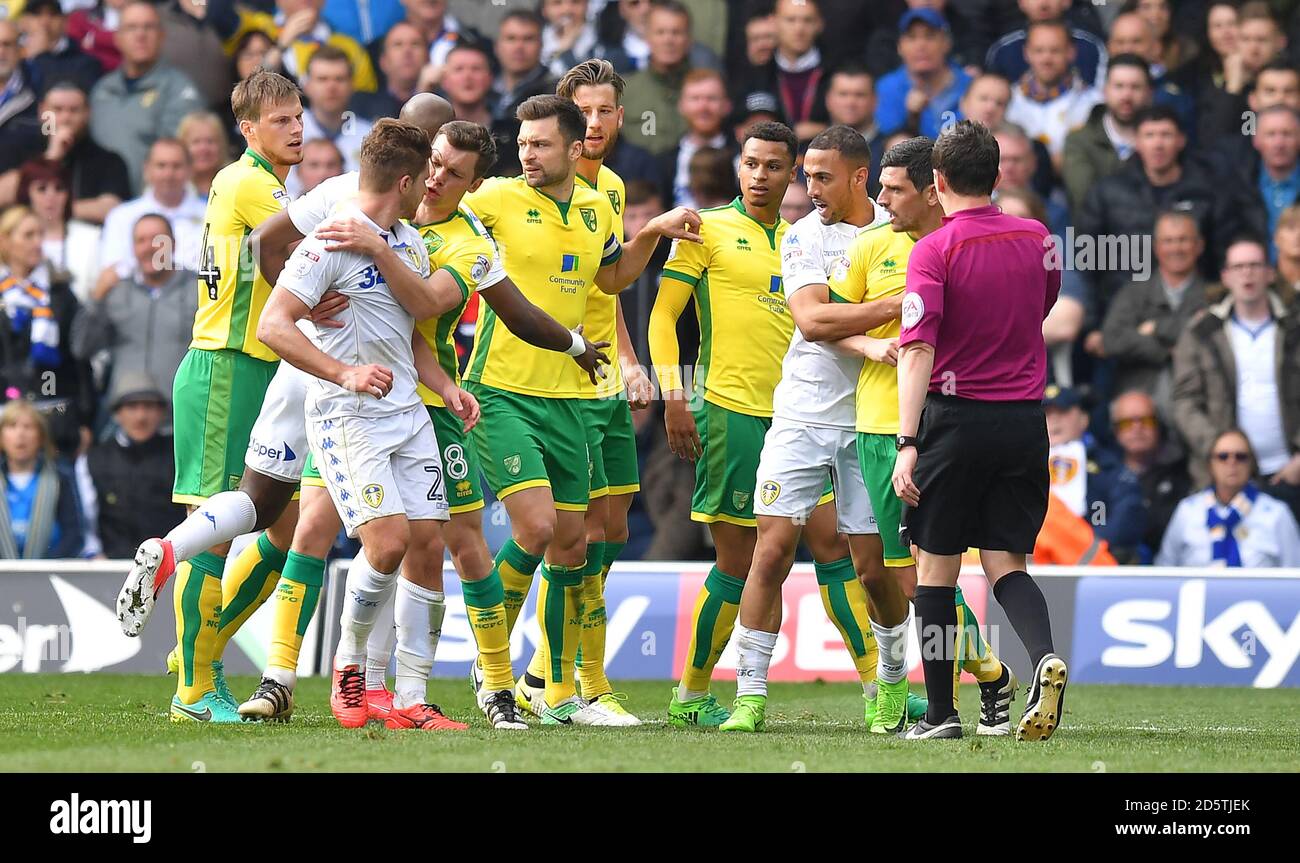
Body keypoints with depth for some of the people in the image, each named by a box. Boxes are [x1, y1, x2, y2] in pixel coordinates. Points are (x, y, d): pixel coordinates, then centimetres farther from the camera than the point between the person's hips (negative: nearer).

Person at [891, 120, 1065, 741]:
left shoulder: (935, 251, -10)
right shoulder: (1036, 240, 5)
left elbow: (919, 350, -19)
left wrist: (907, 442, -22)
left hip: (957, 416, -4)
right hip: (1025, 421, 4)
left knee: (936, 565, 8)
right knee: (1005, 562, 9)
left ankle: (940, 713, 9)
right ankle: (1045, 656, -20)